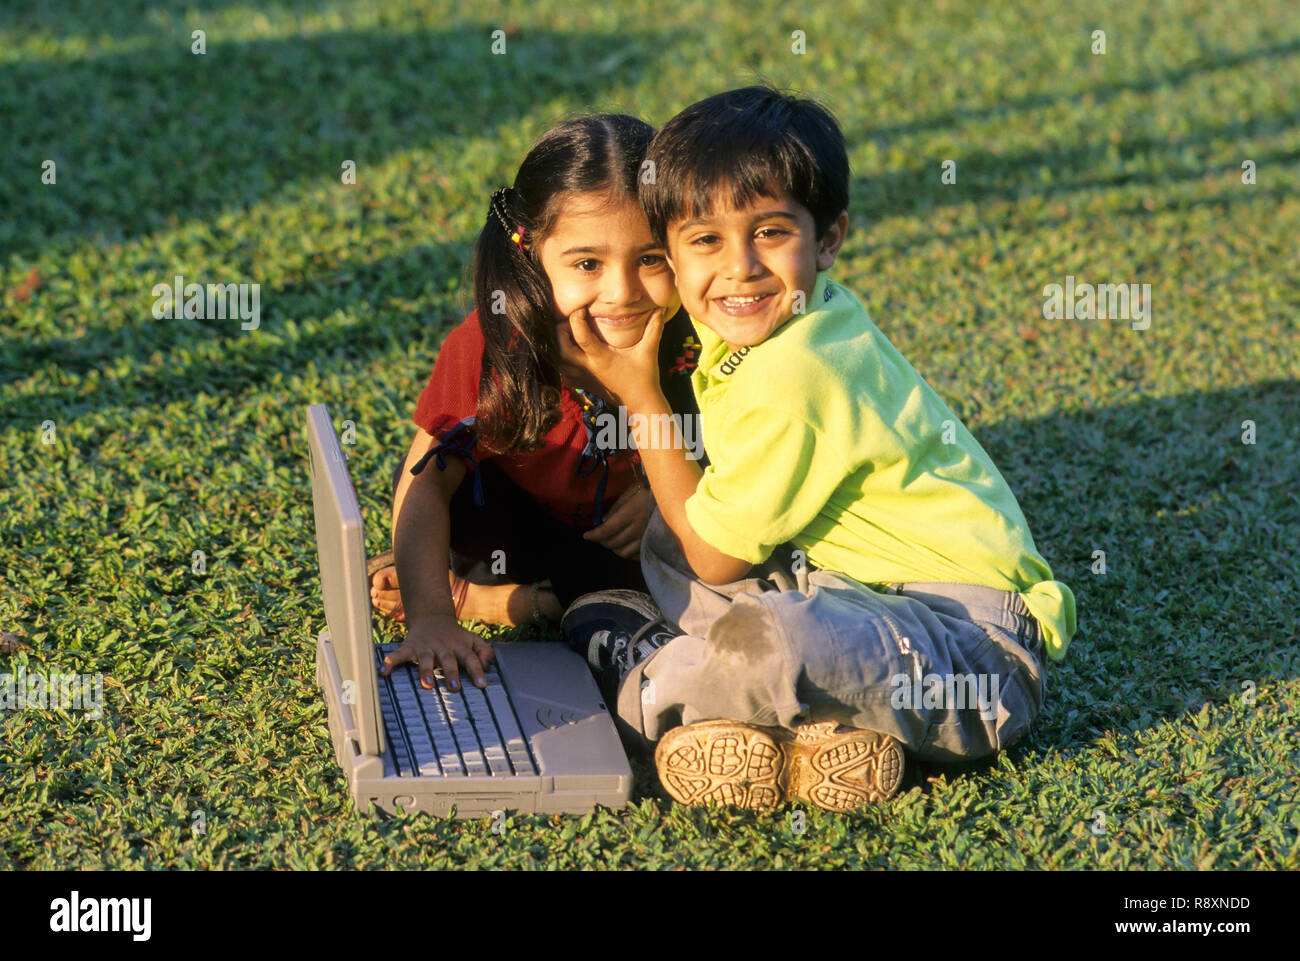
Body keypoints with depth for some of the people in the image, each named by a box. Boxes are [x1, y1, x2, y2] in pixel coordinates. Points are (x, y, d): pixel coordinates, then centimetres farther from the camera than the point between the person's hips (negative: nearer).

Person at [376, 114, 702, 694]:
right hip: (526, 513, -3)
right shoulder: (493, 347, -30)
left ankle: (484, 595, -9)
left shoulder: (697, 342, -27)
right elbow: (425, 483, -30)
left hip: (628, 530, 3)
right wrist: (429, 619, -42)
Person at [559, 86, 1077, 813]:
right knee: (666, 541, 16)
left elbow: (714, 559, -9)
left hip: (978, 652, -10)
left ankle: (643, 675, -4)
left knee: (766, 642, -37)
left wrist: (638, 393, -6)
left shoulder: (791, 383, -24)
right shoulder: (778, 323, 4)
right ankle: (812, 719, -3)